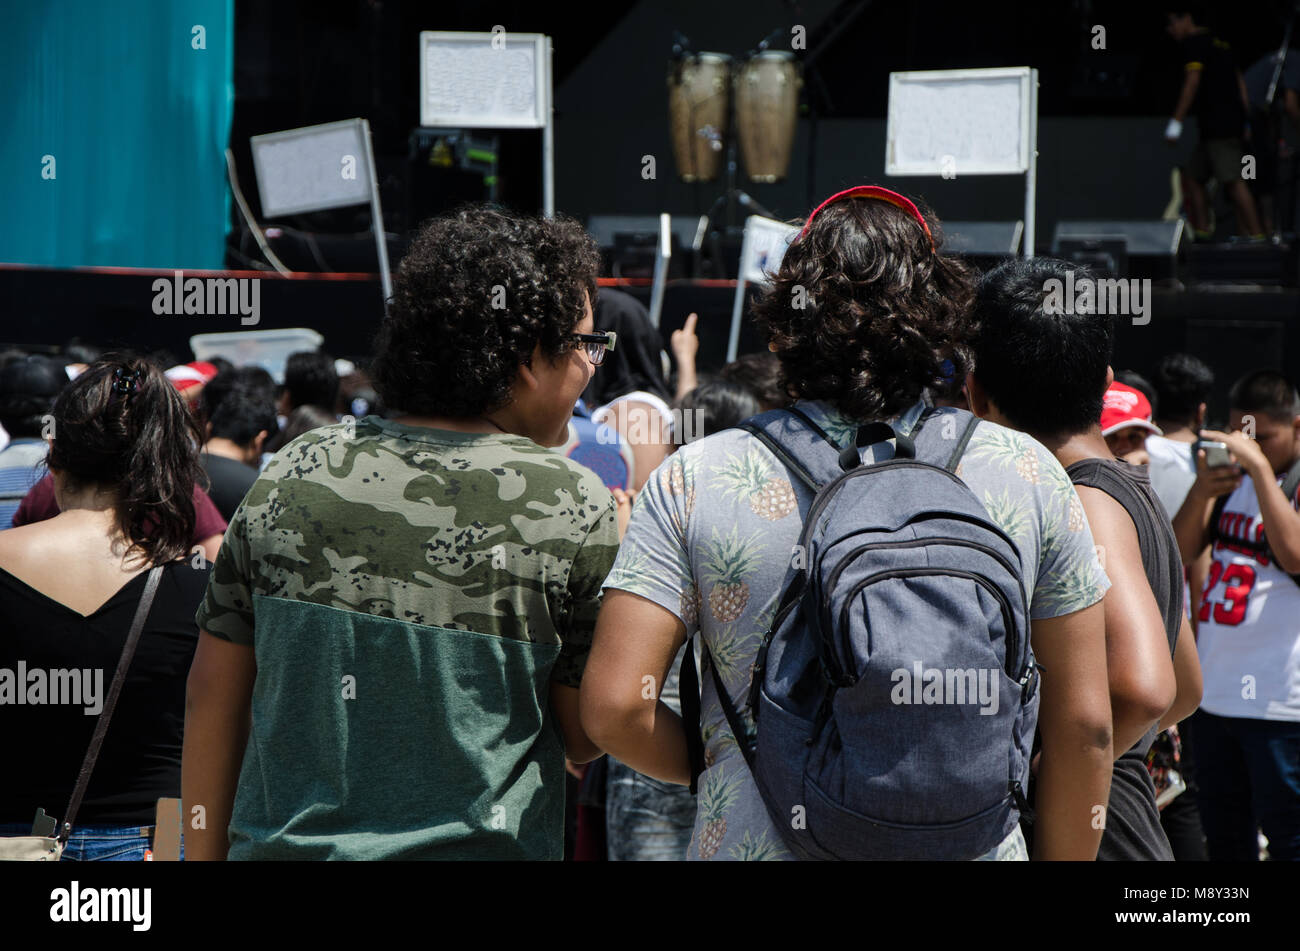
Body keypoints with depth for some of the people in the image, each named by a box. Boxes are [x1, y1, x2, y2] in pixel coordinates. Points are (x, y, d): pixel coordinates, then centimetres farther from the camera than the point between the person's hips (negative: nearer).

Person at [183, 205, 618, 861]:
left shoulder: (292, 474, 2)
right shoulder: (576, 510, -9)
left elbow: (213, 695, 6)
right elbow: (587, 739, -2)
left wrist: (205, 854, 16)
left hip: (279, 844, 4)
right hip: (471, 848, -4)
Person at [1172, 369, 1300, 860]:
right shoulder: (1234, 480, 12)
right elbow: (1182, 552, 9)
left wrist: (1259, 464, -22)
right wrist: (1201, 490, -9)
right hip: (1215, 690, 7)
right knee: (1224, 837, 15)